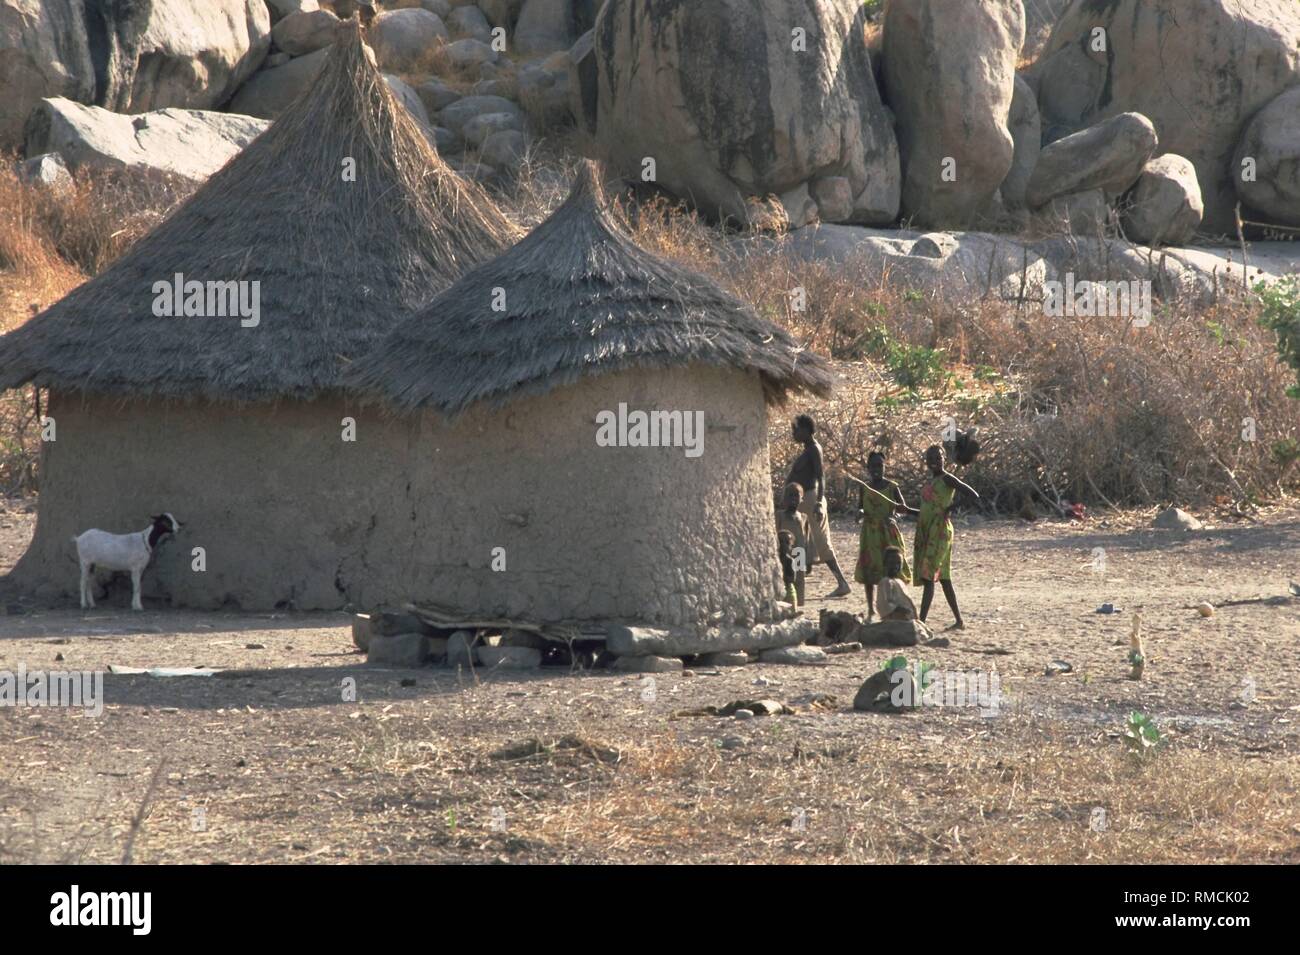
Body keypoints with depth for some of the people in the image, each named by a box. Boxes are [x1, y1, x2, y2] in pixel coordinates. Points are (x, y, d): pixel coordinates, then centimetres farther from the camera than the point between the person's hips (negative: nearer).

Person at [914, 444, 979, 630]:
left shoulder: (947, 479, -7)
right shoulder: (931, 482, 18)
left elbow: (974, 496, -15)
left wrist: (953, 507, -13)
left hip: (939, 532, -9)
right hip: (926, 531, 9)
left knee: (928, 576, -16)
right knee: (943, 578, 11)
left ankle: (921, 621, -22)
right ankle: (959, 620, 16)